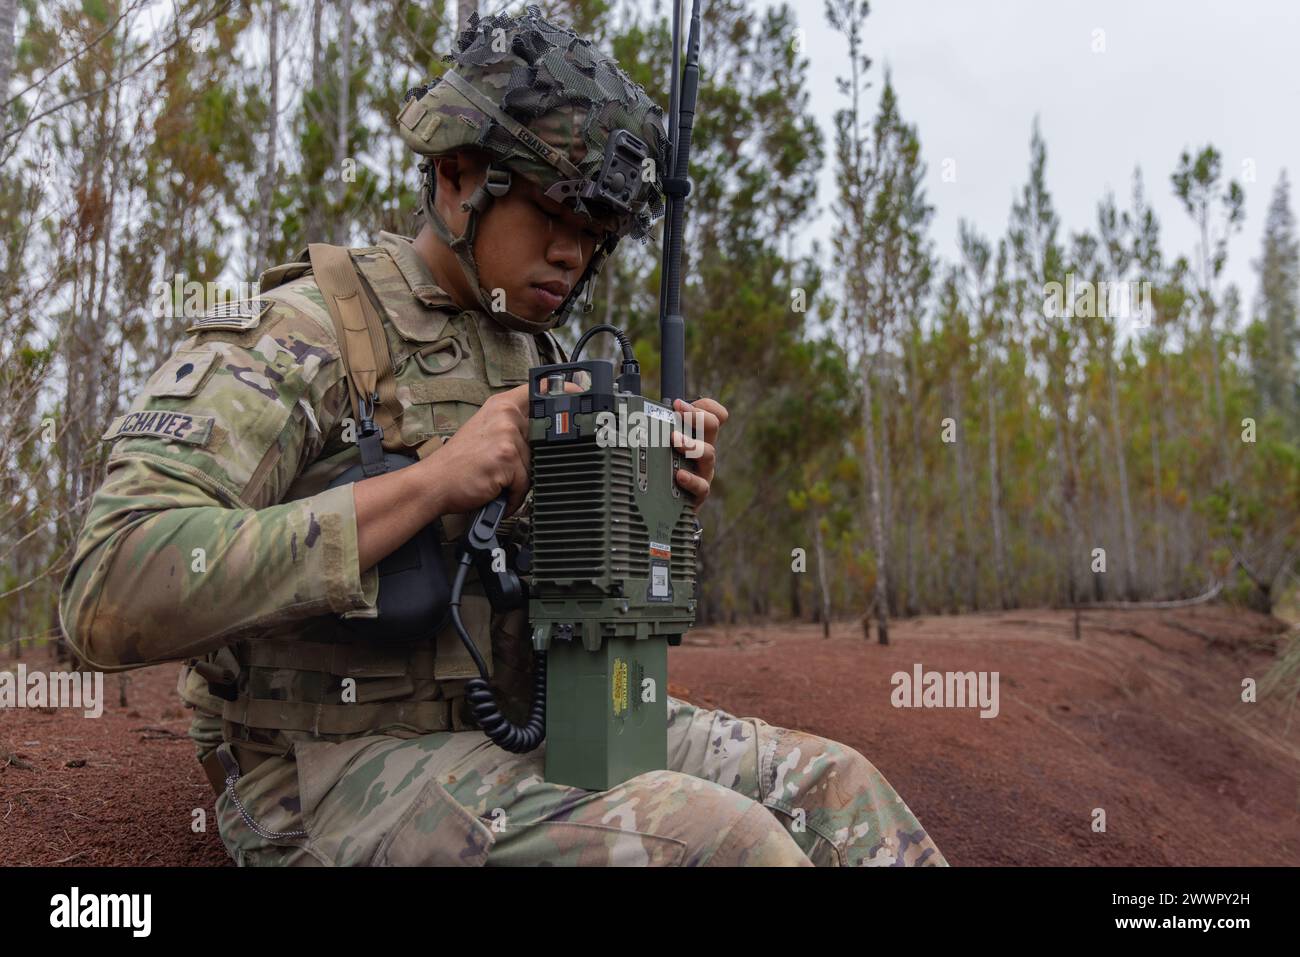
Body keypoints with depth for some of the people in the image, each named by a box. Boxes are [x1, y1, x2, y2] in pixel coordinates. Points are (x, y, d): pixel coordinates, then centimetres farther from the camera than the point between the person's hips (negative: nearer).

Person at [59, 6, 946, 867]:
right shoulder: (298, 332, -10)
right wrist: (429, 482, -25)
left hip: (534, 729, 7)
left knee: (833, 785, -5)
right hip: (343, 771, -7)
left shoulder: (544, 364, 12)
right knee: (717, 839, -27)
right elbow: (113, 592, -24)